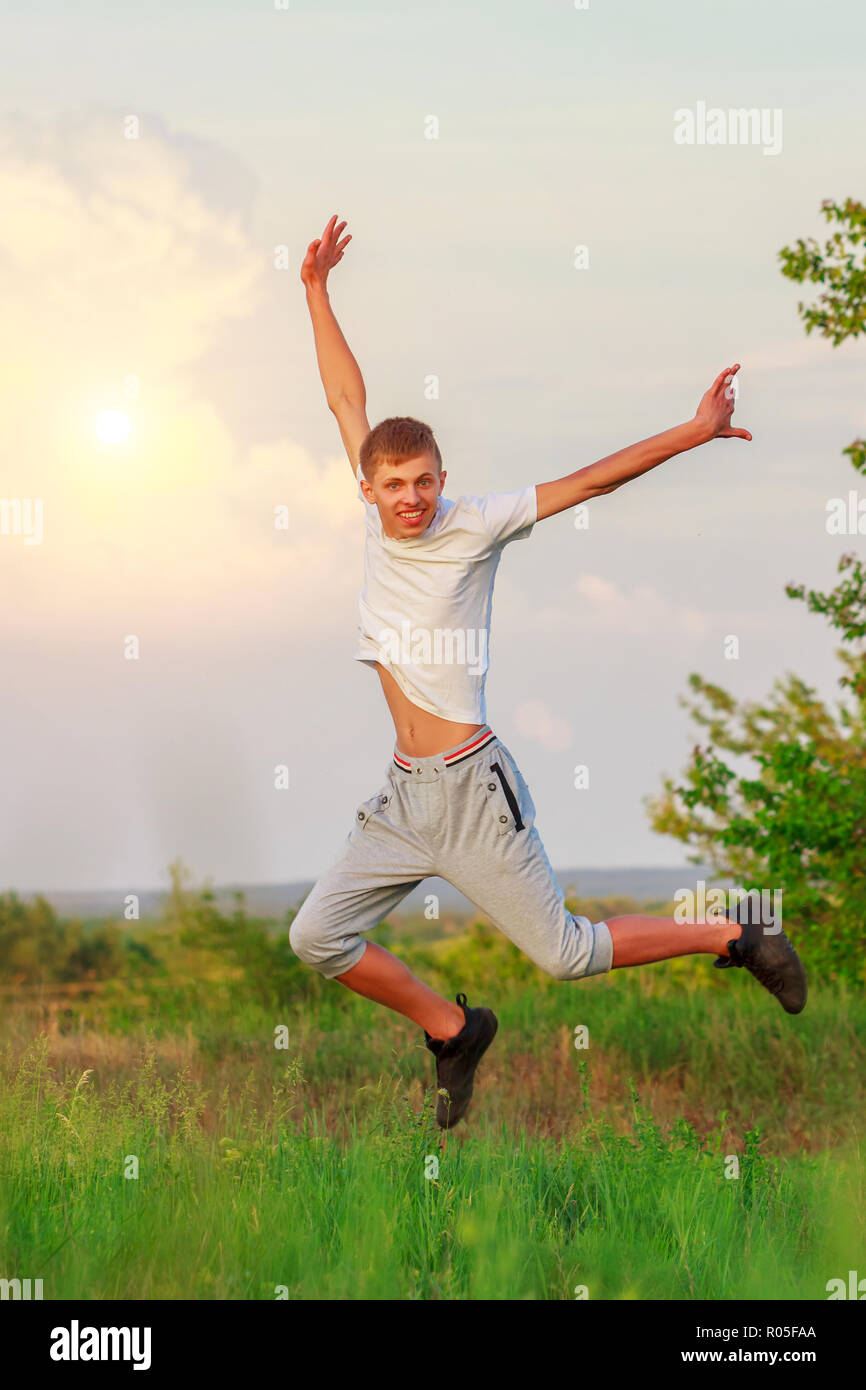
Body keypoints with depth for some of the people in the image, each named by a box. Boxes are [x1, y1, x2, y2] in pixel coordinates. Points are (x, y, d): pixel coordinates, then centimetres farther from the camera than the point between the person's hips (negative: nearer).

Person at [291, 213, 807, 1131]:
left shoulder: (474, 526, -8)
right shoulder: (376, 520, 5)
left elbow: (587, 481, -12)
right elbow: (347, 400, 13)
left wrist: (692, 433, -20)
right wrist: (316, 292, 17)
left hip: (473, 786, -6)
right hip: (403, 793, 6)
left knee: (565, 954, -2)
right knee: (317, 936, 0)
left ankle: (736, 937, 18)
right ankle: (452, 1031, 20)